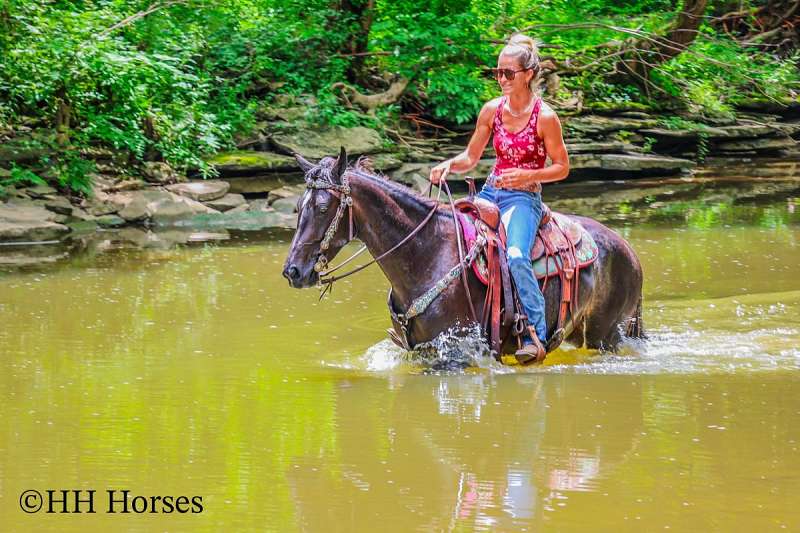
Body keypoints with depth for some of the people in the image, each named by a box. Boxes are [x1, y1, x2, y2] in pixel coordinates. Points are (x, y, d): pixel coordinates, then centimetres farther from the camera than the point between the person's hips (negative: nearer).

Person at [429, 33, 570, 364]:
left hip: (523, 199, -6)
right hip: (490, 193, 6)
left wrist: (527, 175, -18)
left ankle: (536, 336, -26)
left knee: (515, 255, -32)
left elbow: (562, 167, -3)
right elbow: (470, 157, 11)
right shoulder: (492, 110, 5)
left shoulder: (545, 117, -9)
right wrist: (449, 165, -10)